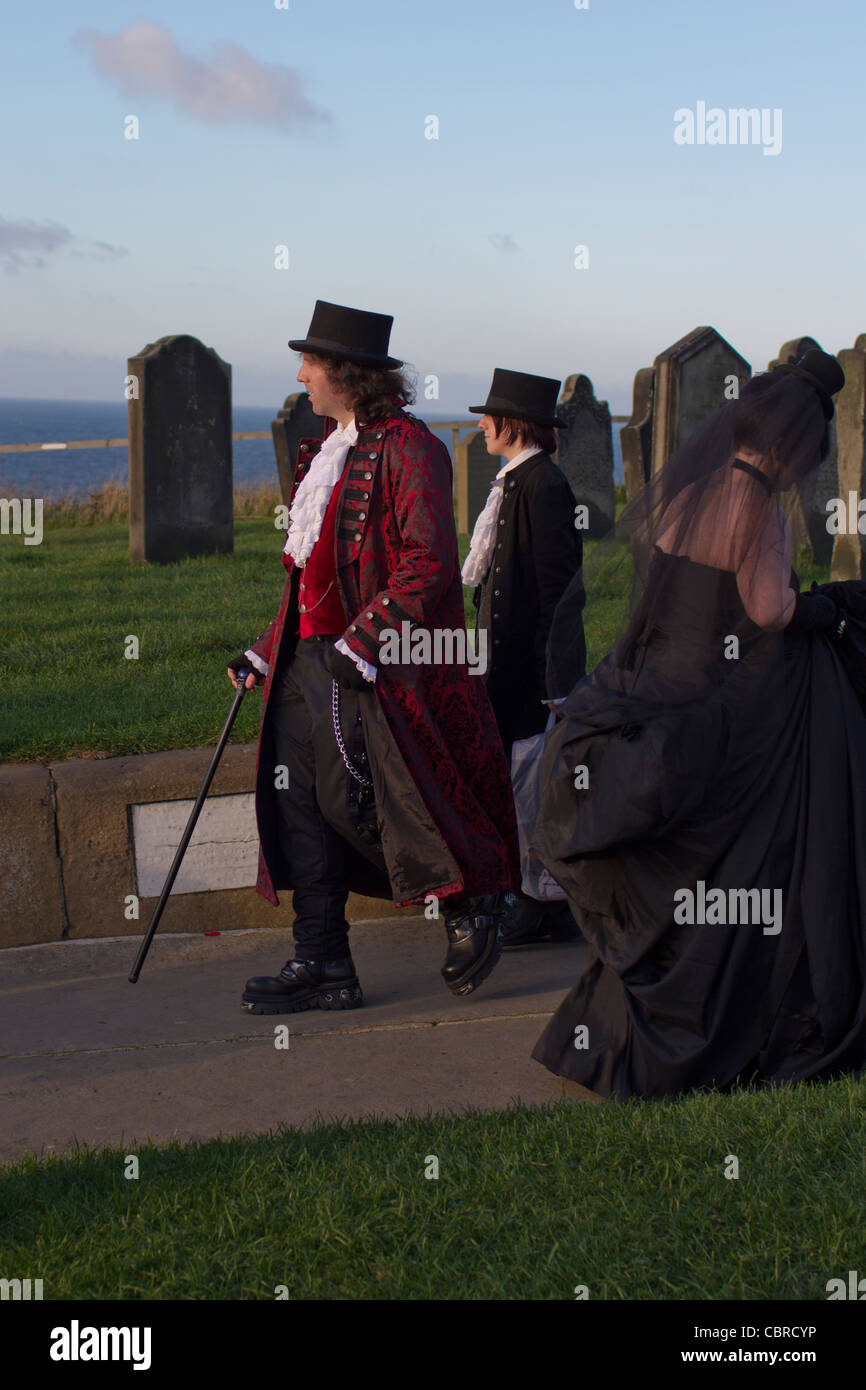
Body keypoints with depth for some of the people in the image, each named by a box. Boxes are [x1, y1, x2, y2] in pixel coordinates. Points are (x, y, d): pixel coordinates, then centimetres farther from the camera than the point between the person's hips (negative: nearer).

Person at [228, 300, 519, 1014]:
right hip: (307, 660, 9)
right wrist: (267, 650, 19)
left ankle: (471, 907, 17)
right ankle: (322, 966, 14)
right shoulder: (326, 451, 18)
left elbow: (429, 562, -19)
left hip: (372, 667, -9)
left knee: (354, 803, -5)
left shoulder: (407, 447, -11)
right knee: (297, 803, 6)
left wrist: (360, 644, -22)